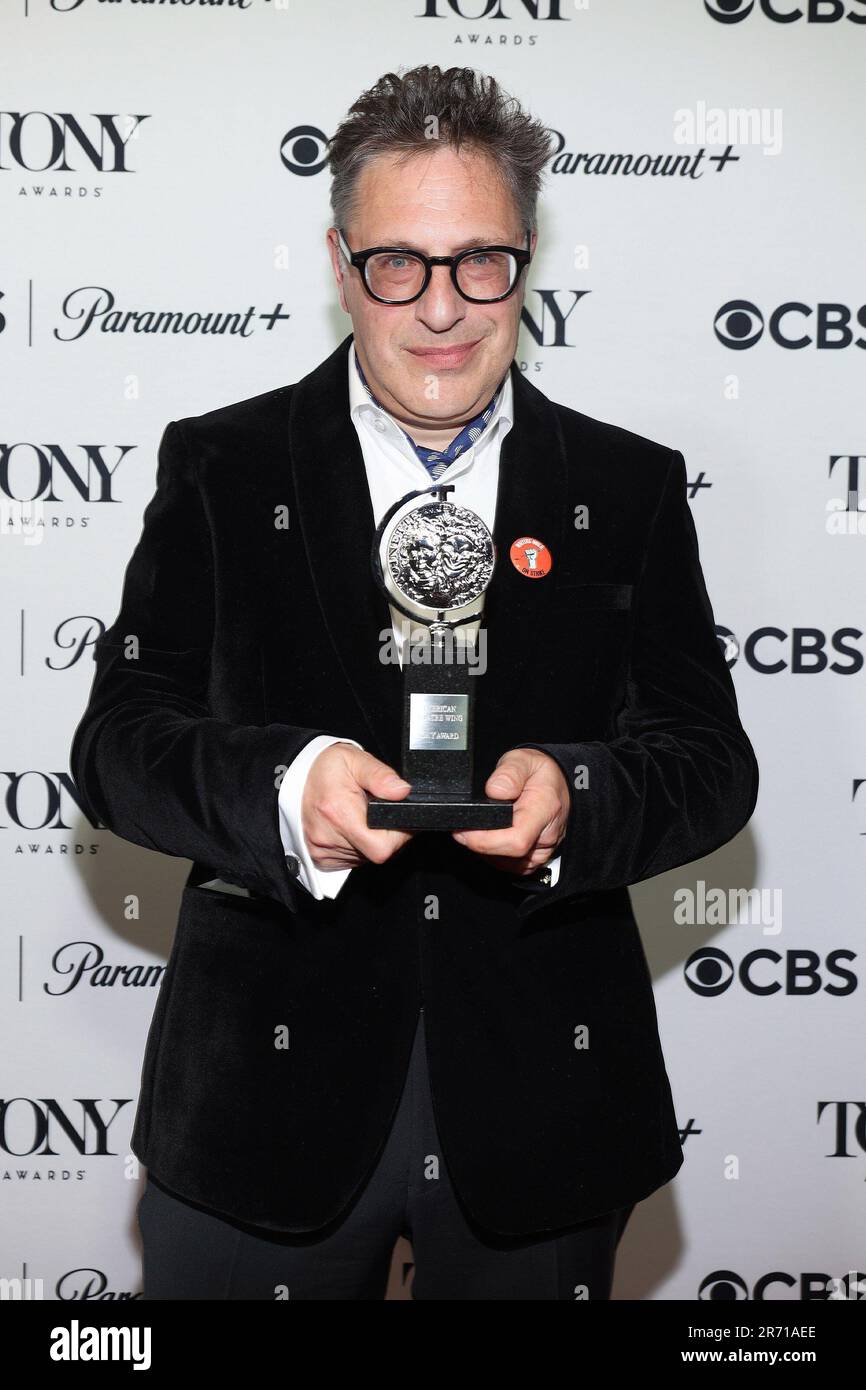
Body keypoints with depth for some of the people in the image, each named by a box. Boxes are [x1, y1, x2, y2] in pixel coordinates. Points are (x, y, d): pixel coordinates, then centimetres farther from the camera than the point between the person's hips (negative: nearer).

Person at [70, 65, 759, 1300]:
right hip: (268, 1095, -1)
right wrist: (280, 790, -27)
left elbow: (710, 758, 0)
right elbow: (119, 737, -6)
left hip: (537, 1106, 1)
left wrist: (575, 799, -22)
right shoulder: (219, 469, 0)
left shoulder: (630, 490, 3)